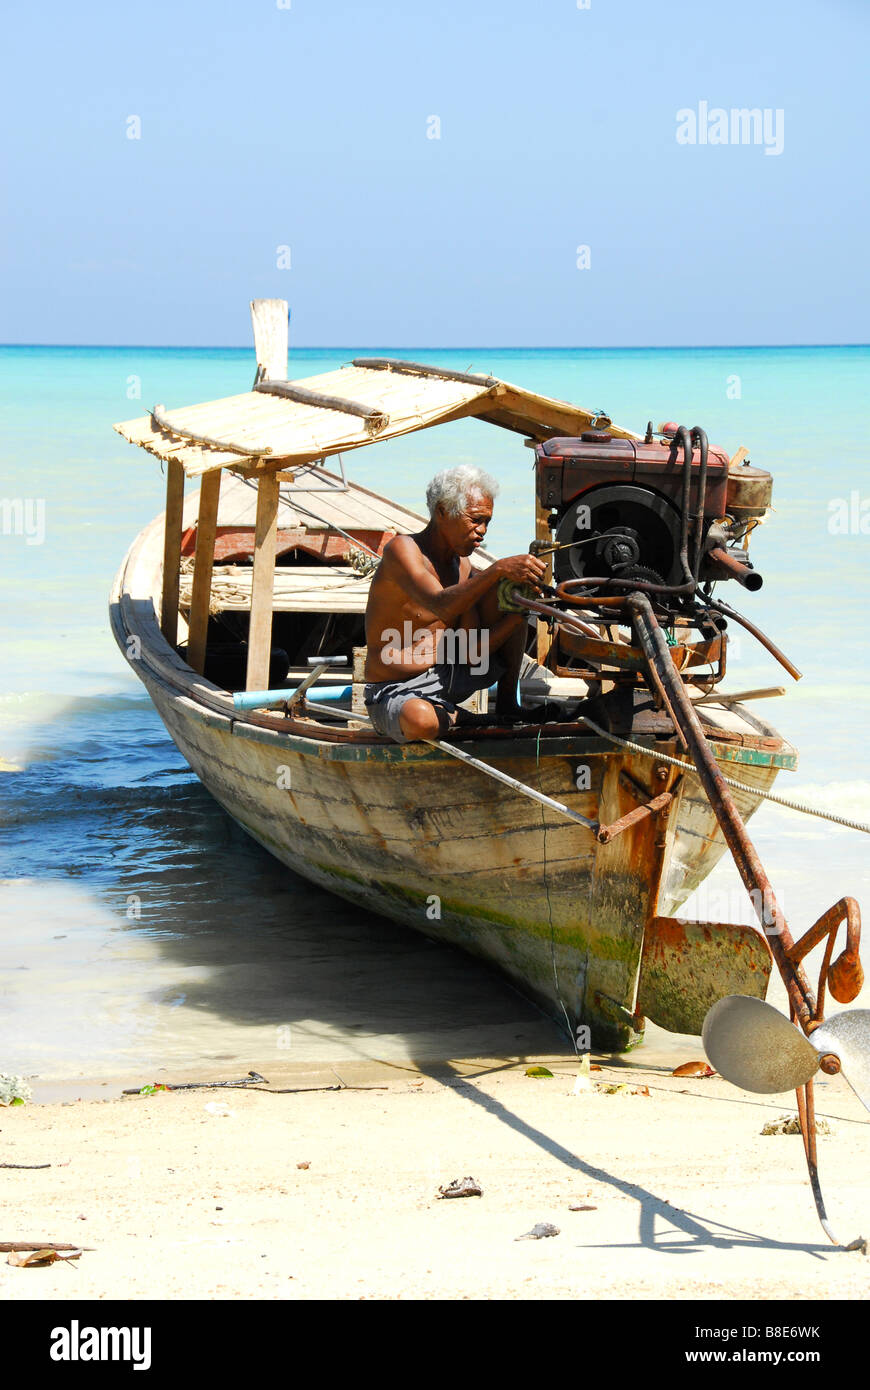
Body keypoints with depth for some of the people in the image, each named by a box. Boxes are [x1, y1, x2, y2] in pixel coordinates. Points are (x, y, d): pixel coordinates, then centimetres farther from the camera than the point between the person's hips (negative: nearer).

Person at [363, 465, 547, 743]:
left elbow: (473, 654, -4)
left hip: (451, 677, 6)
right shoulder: (402, 550, -17)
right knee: (422, 721, -44)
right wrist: (498, 570, -45)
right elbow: (441, 605, -37)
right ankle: (449, 716, -3)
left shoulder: (462, 566, 6)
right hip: (396, 693, -6)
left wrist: (520, 613, -19)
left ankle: (507, 703, 6)